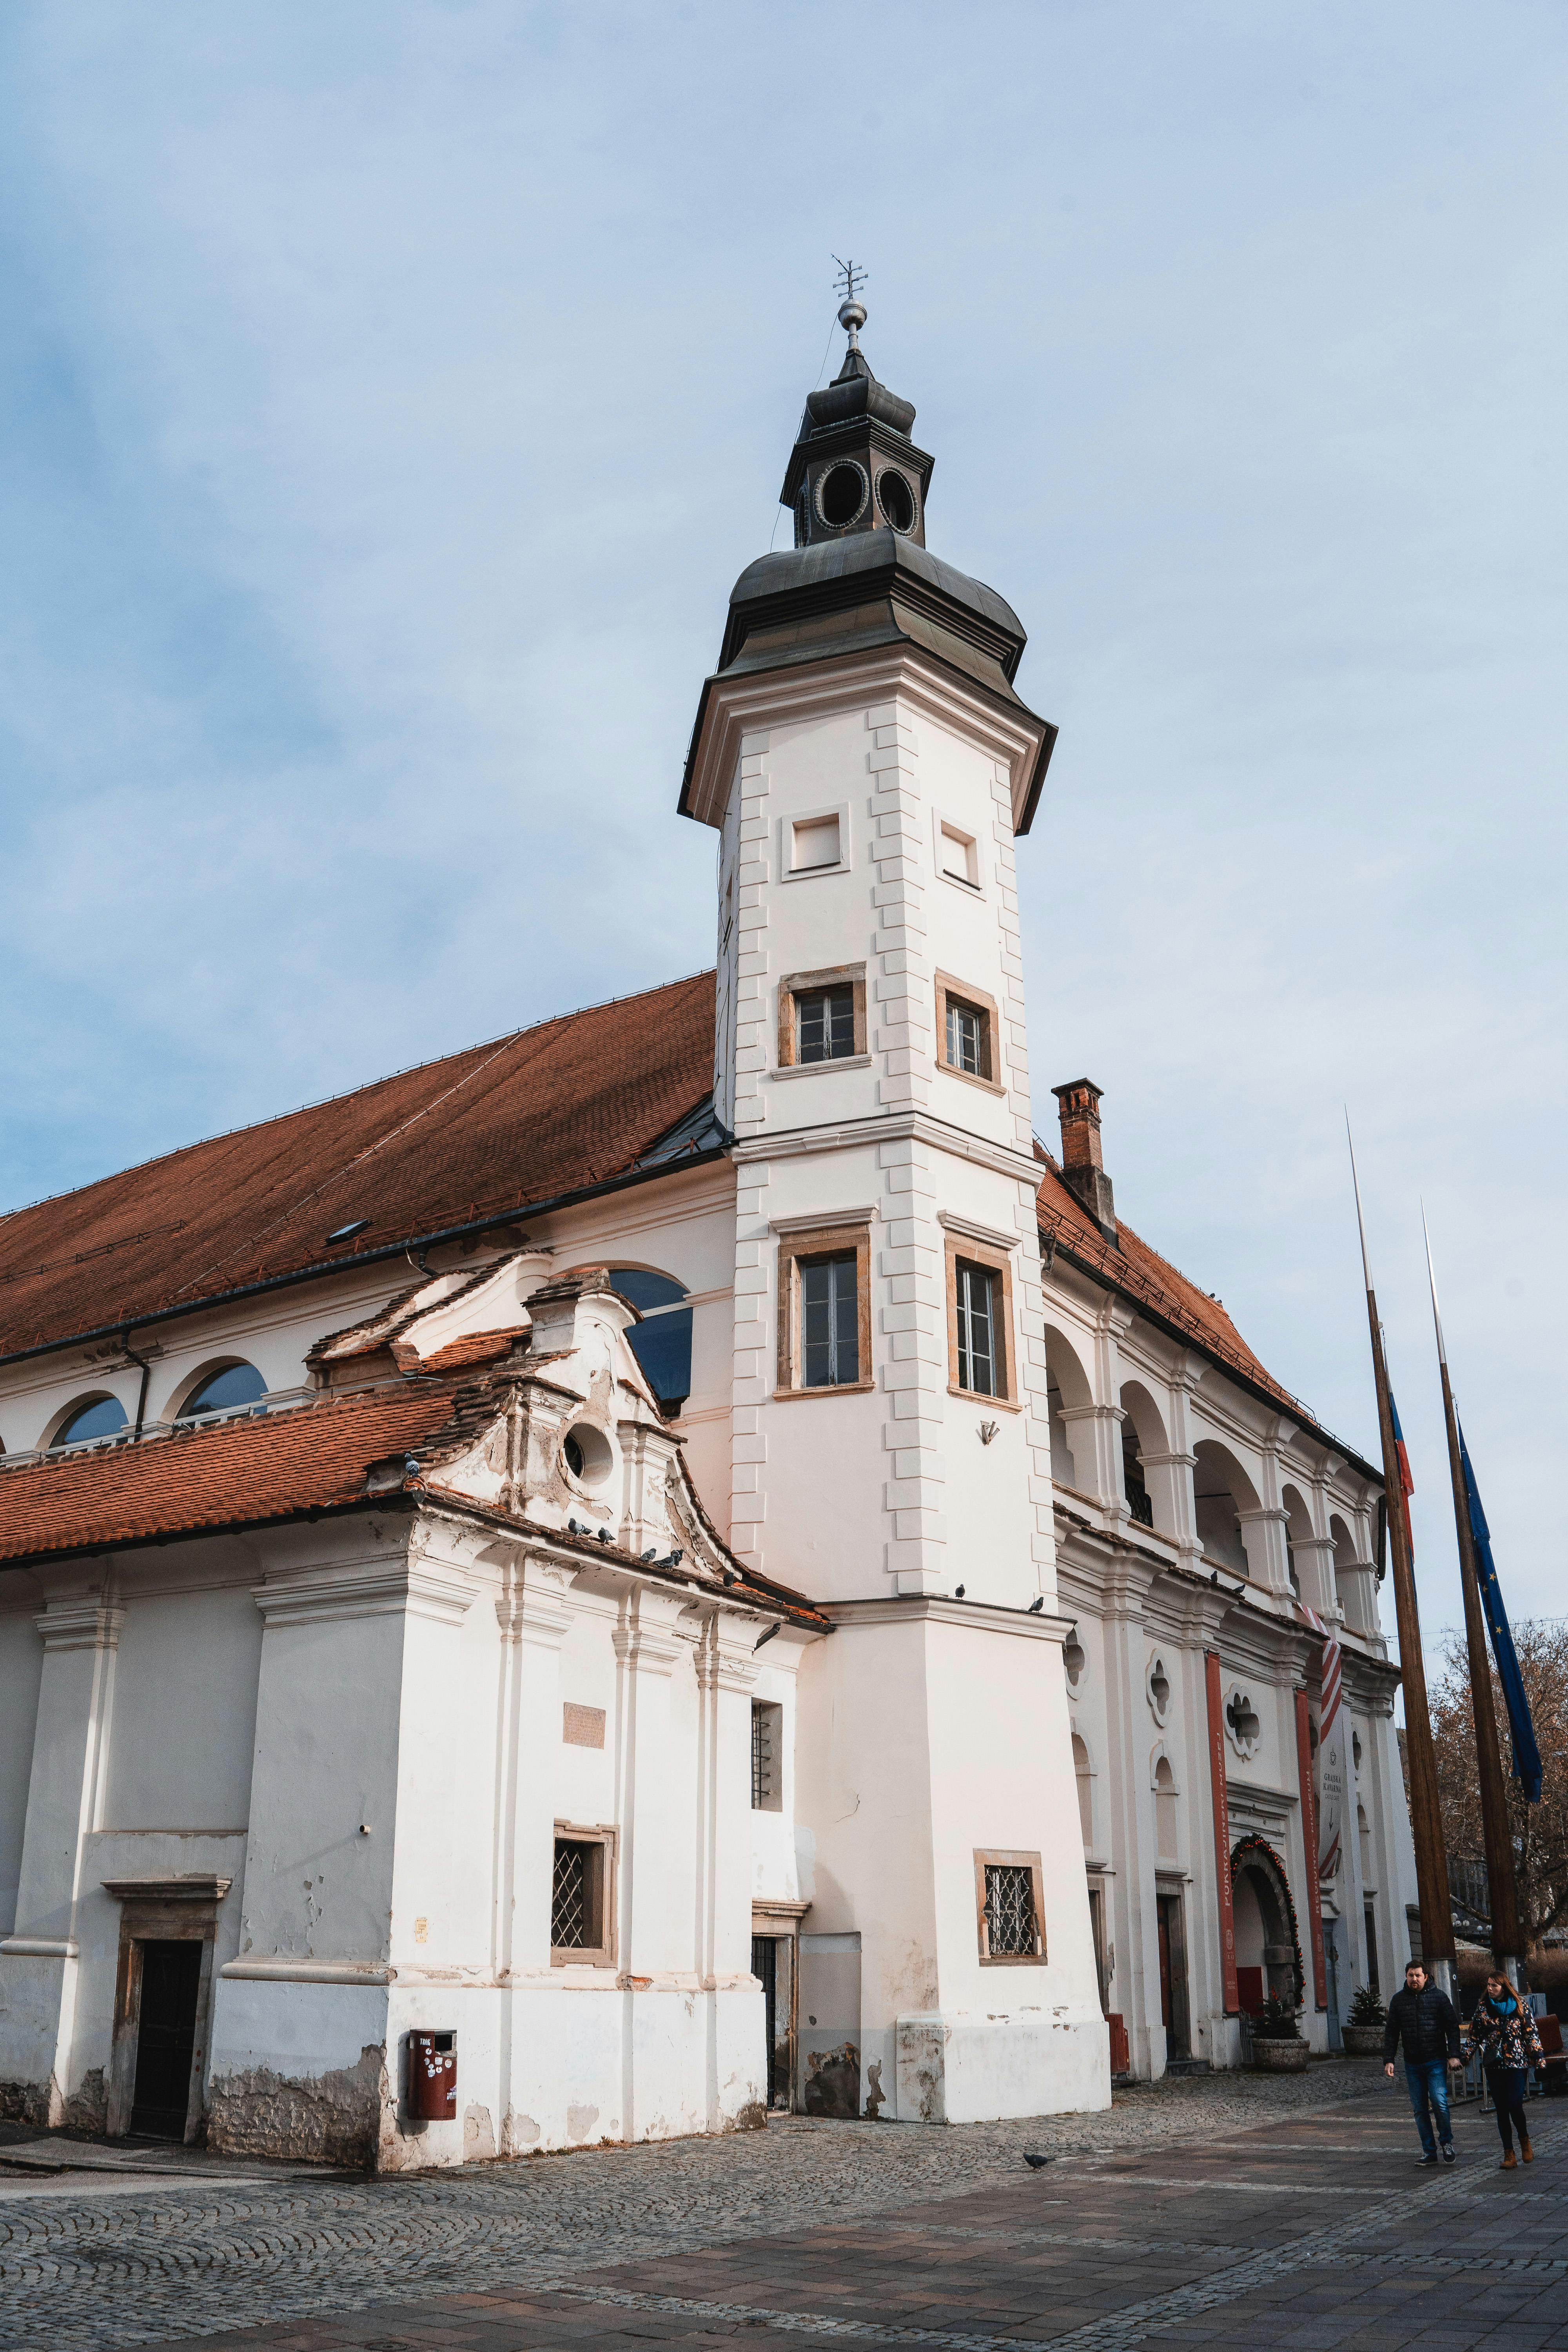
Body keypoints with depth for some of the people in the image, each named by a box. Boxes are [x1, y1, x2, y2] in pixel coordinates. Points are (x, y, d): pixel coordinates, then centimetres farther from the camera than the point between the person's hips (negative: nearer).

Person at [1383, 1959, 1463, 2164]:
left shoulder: (1439, 1997, 1)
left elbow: (1452, 2027, 0)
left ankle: (1447, 2141, 10)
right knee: (1419, 2109, 4)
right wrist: (1388, 2060, 1)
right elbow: (1391, 2033, 9)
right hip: (1412, 2064, 3)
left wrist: (1454, 2055, -10)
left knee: (1439, 2102, -13)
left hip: (1436, 2062, -3)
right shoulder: (1399, 2000, 8)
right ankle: (1429, 2151, 13)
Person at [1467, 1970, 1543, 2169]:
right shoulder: (1483, 2007, 4)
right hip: (1494, 2065, 2)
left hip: (1517, 2063, -2)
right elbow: (1475, 2034, 8)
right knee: (1502, 2109, 2)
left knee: (1515, 2105, -11)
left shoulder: (1519, 2006, 0)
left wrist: (1538, 2056, -3)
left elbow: (1531, 2032, 3)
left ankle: (1525, 2141, 17)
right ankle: (1508, 2153, 9)